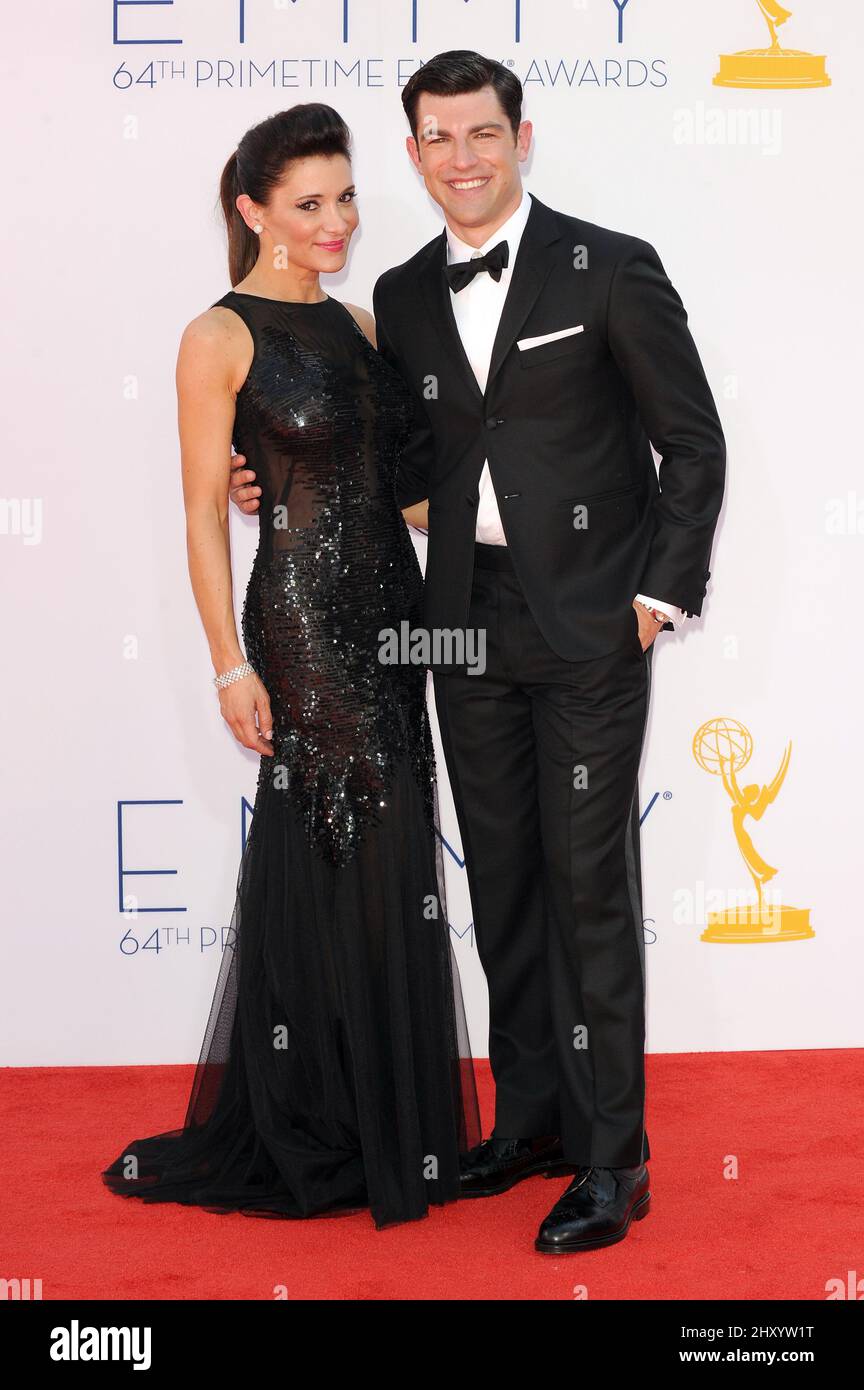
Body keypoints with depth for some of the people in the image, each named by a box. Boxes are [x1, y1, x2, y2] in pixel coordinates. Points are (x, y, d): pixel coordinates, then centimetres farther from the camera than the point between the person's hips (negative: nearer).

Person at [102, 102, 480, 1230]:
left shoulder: (358, 325, 12)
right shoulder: (221, 338, -7)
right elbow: (206, 514, -9)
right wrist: (231, 665, -12)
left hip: (390, 607, 7)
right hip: (303, 618, -7)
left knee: (386, 866, 10)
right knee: (346, 864, -2)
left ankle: (384, 1116, 24)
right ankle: (318, 1138, 14)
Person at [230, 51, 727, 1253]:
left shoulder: (609, 269, -6)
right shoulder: (404, 296, 9)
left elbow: (693, 445, -3)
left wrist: (662, 594, -8)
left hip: (588, 624, -5)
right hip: (471, 623, 5)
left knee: (590, 885, -2)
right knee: (503, 879, 12)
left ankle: (610, 1157, 9)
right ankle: (529, 1119, 25)